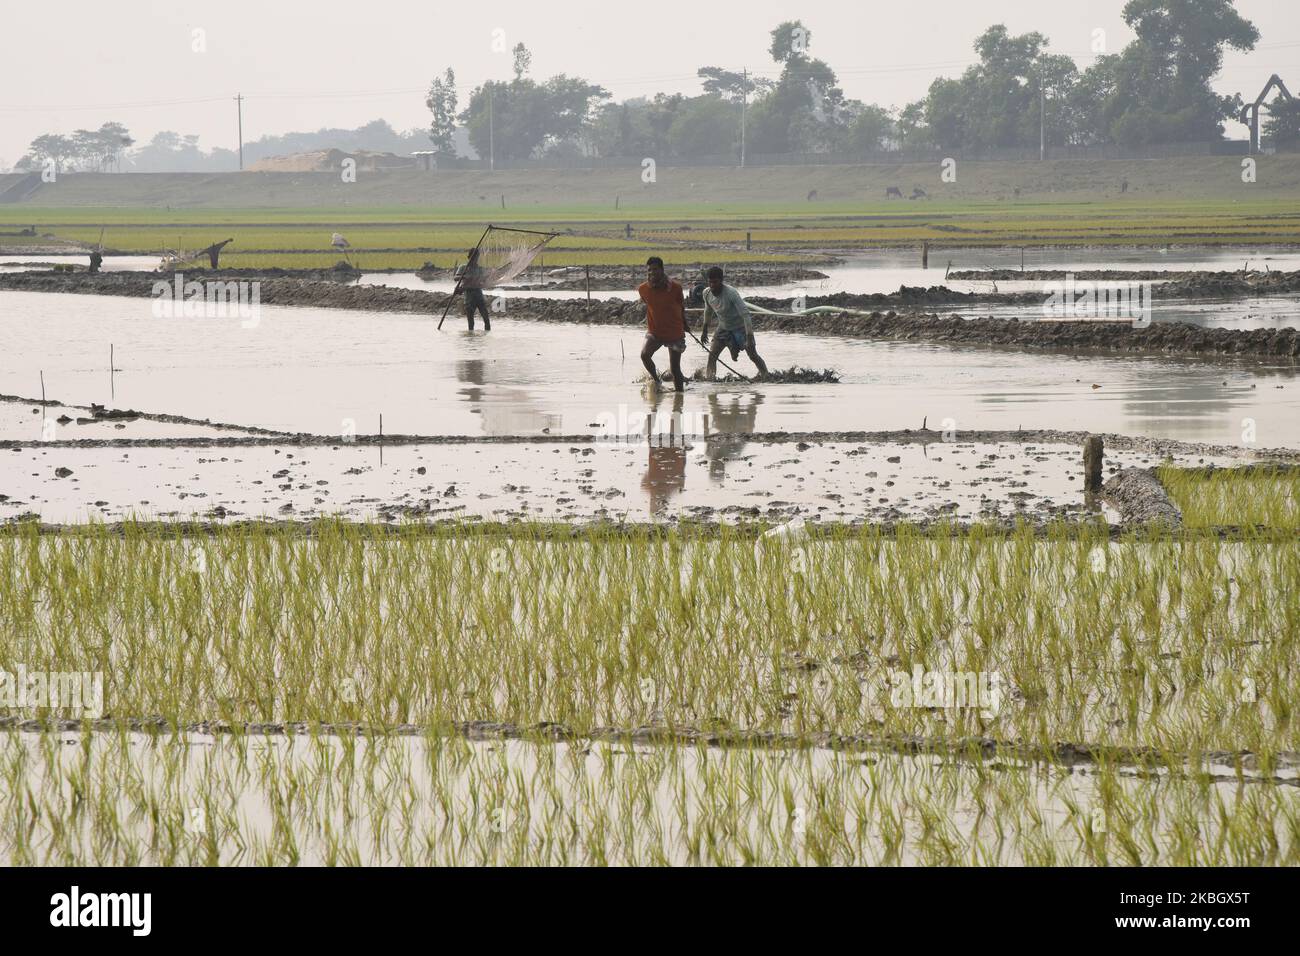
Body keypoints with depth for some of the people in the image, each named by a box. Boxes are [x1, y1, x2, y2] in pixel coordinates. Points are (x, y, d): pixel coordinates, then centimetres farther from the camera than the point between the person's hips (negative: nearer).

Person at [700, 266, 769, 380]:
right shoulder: (707, 293, -14)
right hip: (724, 328, 5)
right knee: (712, 355, -10)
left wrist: (749, 338, -38)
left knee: (753, 356, 1)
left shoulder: (731, 293, -32)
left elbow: (745, 314, -33)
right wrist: (705, 330, 16)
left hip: (741, 327, -5)